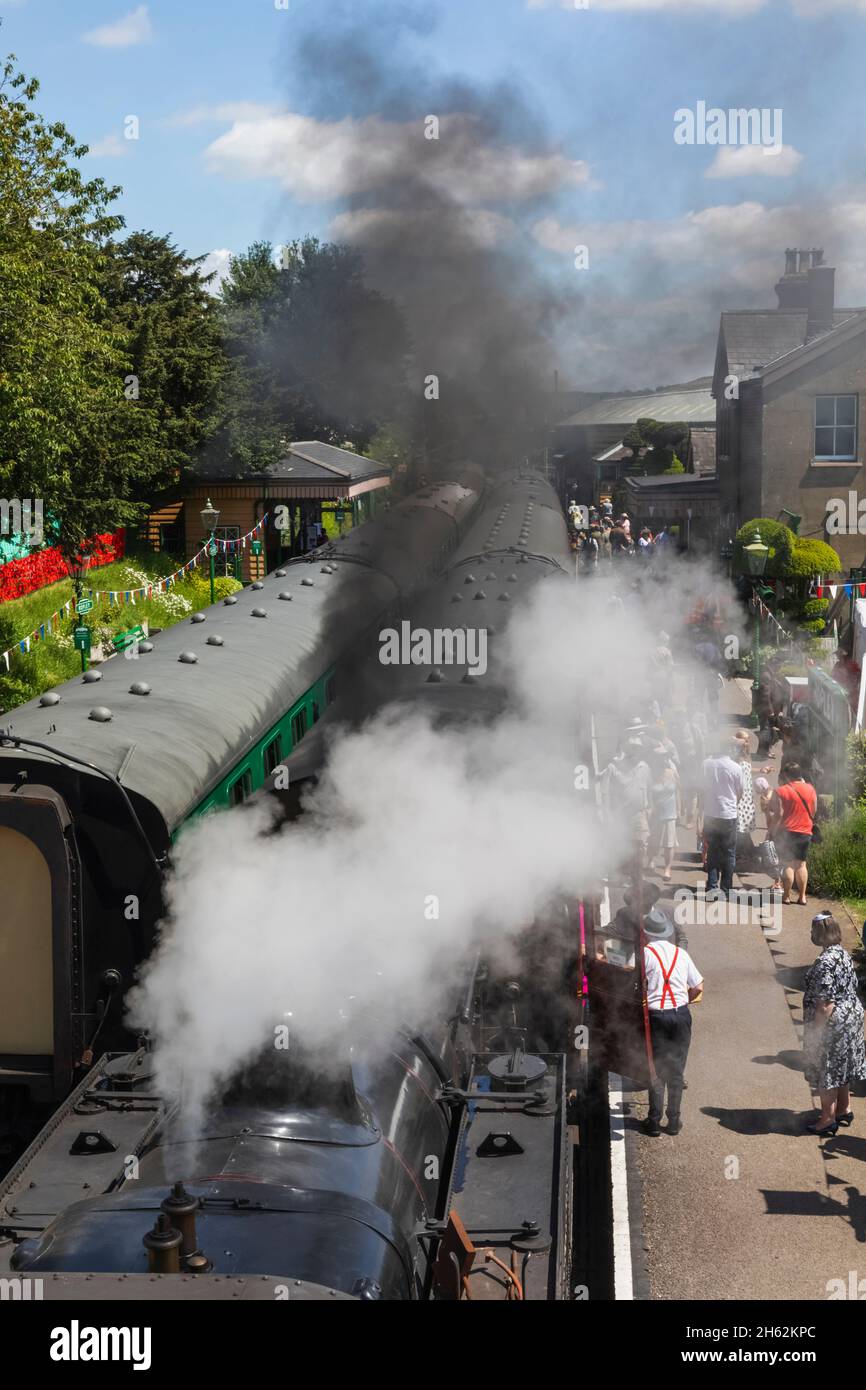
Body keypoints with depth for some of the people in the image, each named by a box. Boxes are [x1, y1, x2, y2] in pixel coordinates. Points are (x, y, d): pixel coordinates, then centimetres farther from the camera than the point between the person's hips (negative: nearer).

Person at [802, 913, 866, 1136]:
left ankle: (827, 1119, 12)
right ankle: (844, 1109, 35)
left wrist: (816, 1030, -18)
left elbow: (825, 1002, -26)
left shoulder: (825, 962, -26)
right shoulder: (843, 954, 3)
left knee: (825, 1070, 4)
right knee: (841, 1066, 22)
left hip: (832, 1023, -9)